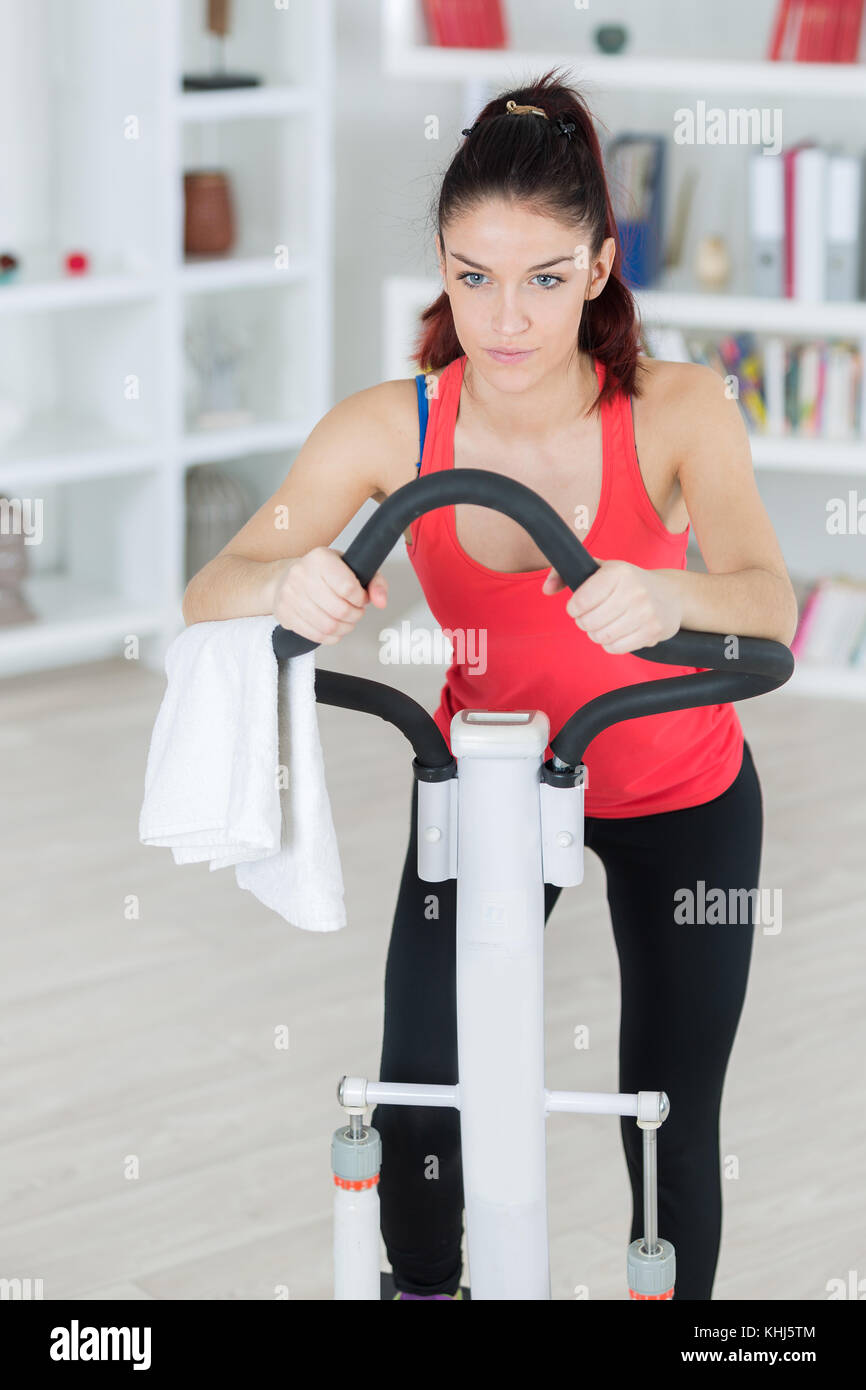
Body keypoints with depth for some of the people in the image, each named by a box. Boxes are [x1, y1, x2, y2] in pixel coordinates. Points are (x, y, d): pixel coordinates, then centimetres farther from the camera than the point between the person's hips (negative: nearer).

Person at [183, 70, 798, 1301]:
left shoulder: (675, 408, -25)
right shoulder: (392, 426, -22)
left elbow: (770, 608, -37)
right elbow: (209, 597, -25)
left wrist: (669, 598, -60)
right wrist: (285, 584, -49)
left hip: (680, 797, -1)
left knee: (671, 1127, 3)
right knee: (417, 1105, 0)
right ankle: (424, 1284, 30)